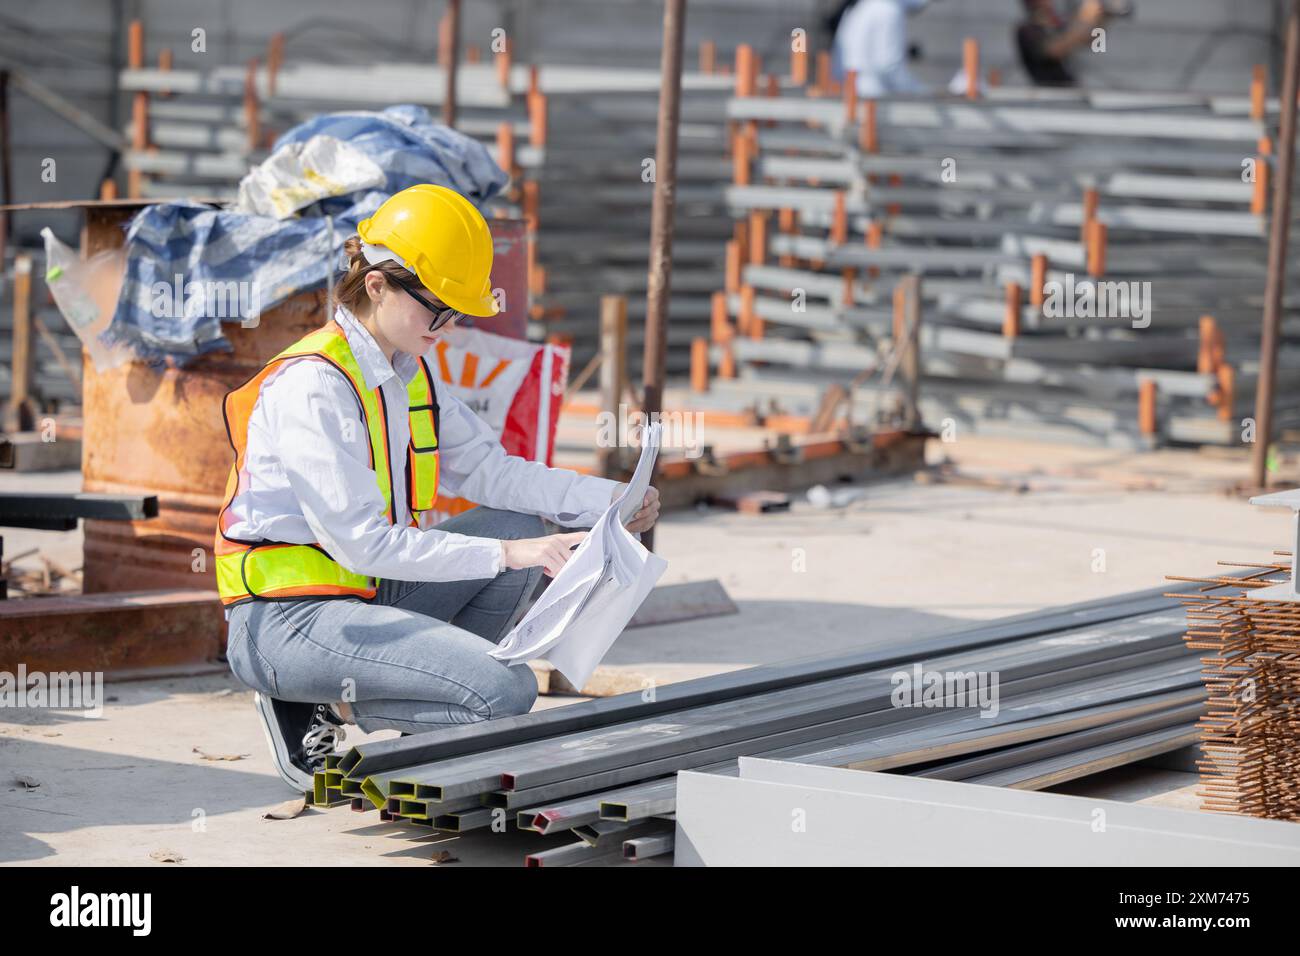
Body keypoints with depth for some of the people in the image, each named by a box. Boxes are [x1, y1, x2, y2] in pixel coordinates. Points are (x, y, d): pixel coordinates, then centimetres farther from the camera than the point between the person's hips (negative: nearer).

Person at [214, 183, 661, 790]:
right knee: (506, 691, -23)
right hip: (286, 621, -9)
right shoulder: (311, 387, -19)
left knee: (526, 528, 4)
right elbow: (361, 541, -24)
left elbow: (489, 469, 9)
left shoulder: (407, 376, 12)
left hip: (366, 595, 9)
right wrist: (502, 554, -24)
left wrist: (608, 499, -4)